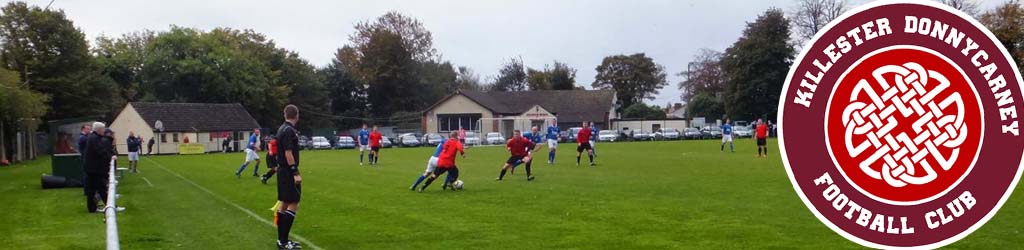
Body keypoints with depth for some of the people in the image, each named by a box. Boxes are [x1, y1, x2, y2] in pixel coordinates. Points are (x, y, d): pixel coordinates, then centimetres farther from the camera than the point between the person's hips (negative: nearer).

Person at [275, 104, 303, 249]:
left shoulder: (283, 129, 12)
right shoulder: (289, 130, -17)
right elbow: (288, 153, -21)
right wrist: (295, 173, -22)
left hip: (283, 171, 10)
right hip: (289, 172, -10)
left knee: (284, 204, 12)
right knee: (293, 204, -8)